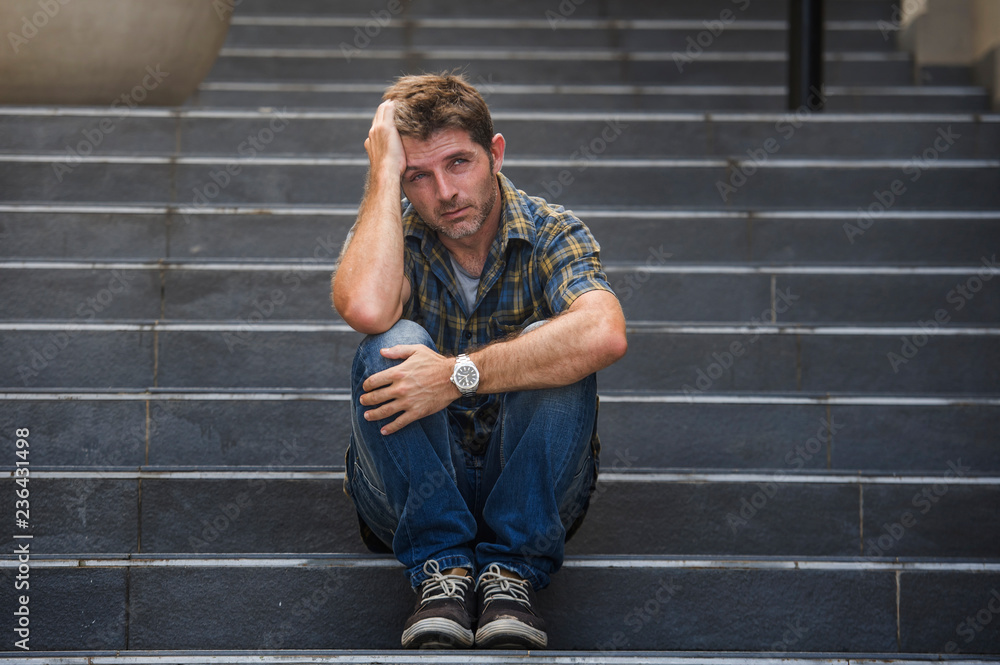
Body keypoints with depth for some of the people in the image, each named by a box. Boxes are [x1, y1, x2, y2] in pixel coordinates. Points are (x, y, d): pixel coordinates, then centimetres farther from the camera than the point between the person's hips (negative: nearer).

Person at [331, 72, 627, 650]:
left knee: (549, 347, -27)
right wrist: (385, 172, -21)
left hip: (529, 489, -1)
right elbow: (366, 308, -30)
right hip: (414, 489, 1)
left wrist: (459, 375, -35)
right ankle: (441, 569, -25)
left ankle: (511, 572, -25)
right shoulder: (394, 235, -3)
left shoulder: (551, 234, -8)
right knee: (397, 343, -26)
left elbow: (604, 335, -32)